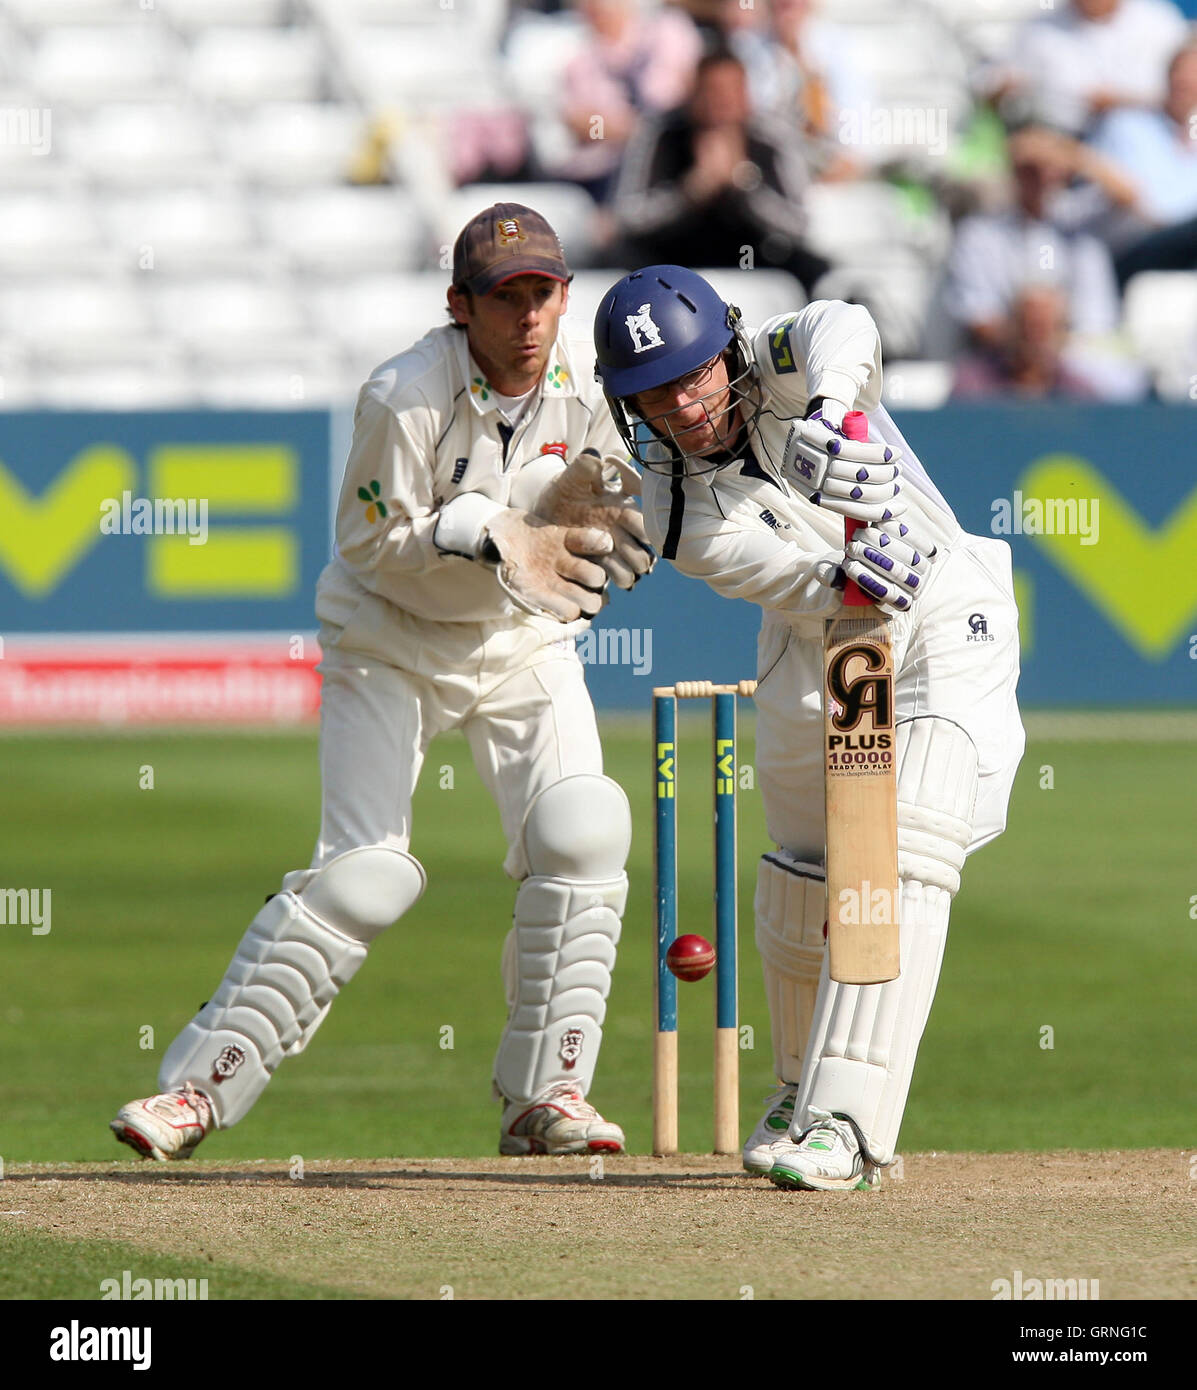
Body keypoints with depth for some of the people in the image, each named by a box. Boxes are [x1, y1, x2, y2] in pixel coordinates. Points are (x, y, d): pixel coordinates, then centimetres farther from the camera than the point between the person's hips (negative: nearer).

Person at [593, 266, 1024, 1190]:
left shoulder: (779, 374, -16)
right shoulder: (682, 519, -14)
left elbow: (841, 329, -39)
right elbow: (802, 581, -25)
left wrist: (829, 412, -59)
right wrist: (852, 577, -47)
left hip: (945, 635, -3)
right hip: (817, 659, 3)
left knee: (902, 861, -18)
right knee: (802, 886, 9)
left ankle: (847, 1119, -24)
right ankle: (805, 1087, 36)